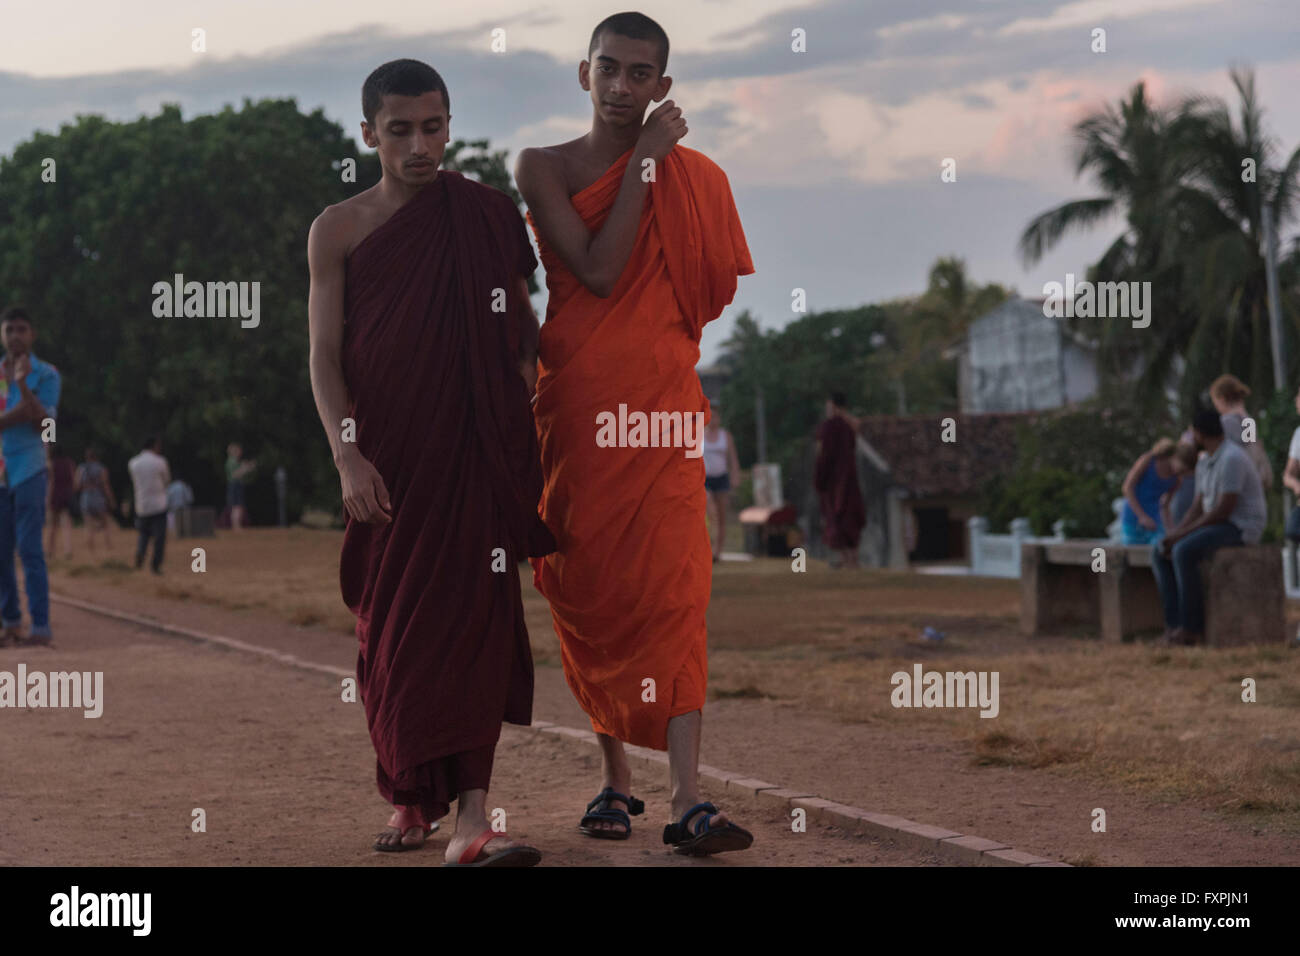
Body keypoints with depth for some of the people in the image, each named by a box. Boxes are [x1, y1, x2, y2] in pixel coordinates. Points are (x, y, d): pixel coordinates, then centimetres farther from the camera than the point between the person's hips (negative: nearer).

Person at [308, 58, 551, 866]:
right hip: (388, 458, 1)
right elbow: (325, 353, 0)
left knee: (475, 617, -10)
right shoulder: (340, 230, 5)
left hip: (478, 450, 0)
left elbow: (522, 327, 12)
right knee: (393, 626, 5)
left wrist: (530, 413, -1)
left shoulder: (489, 215, 7)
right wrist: (348, 455, -13)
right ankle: (411, 795, 23)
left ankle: (472, 815, -16)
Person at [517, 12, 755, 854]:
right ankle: (615, 779, 19)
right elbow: (596, 272, -10)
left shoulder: (697, 178, 9)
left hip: (664, 409, 0)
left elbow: (727, 297, 13)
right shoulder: (544, 169, 4)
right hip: (575, 407, 0)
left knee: (673, 595, -10)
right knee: (591, 594, 5)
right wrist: (643, 161, -7)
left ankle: (688, 801, -15)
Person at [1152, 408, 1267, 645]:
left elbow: (1224, 510, -23)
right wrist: (1174, 533, -5)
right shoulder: (1205, 465, 14)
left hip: (1241, 528, -10)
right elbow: (1197, 510, 14)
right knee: (1158, 552, -5)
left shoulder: (1231, 459, -19)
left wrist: (1183, 534, -18)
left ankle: (1192, 626, -23)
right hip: (1219, 526, 10)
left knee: (1184, 553, -32)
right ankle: (1174, 623, -13)